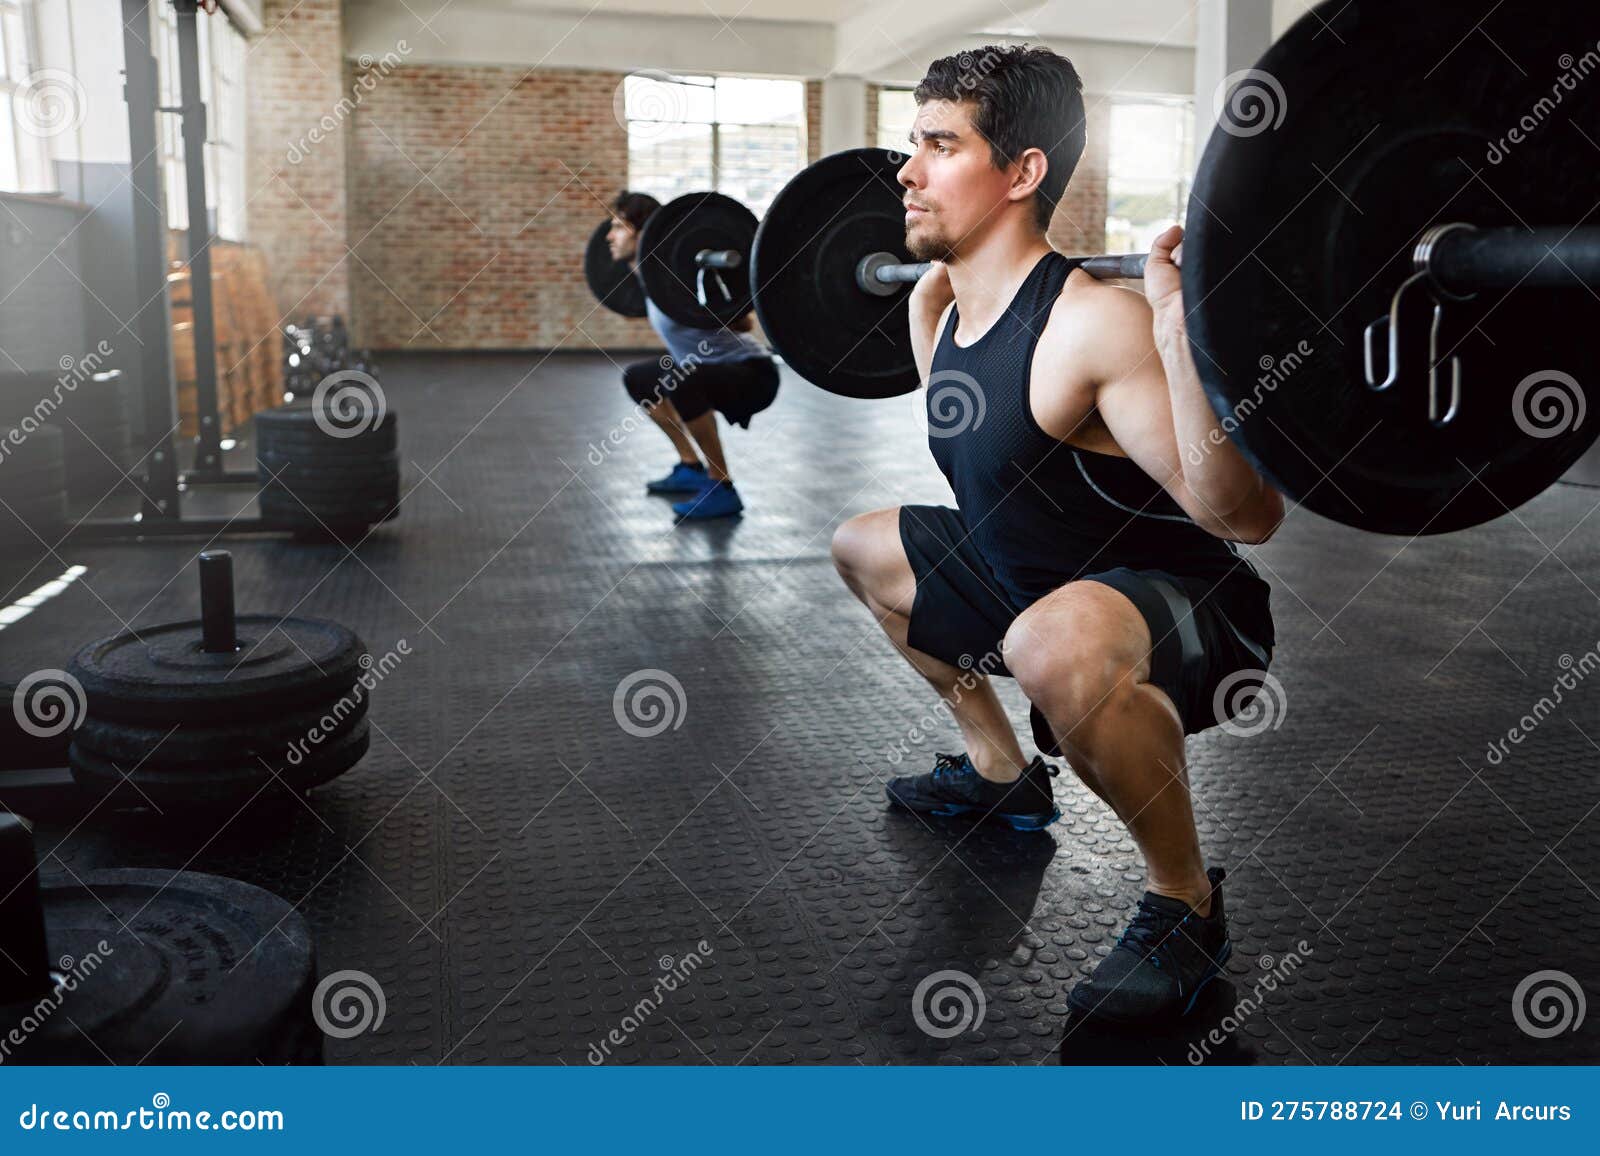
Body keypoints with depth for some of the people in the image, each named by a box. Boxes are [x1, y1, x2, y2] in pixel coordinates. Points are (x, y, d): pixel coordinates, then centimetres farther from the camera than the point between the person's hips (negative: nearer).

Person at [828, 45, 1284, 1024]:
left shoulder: (1091, 324, -28)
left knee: (1054, 643, -43)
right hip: (1039, 588, 9)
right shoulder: (950, 311, 0)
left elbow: (1245, 516, -33)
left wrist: (1176, 327, -43)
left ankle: (1187, 904, -14)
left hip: (1195, 612, -9)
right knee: (865, 549, 21)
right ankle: (1002, 769, 31)